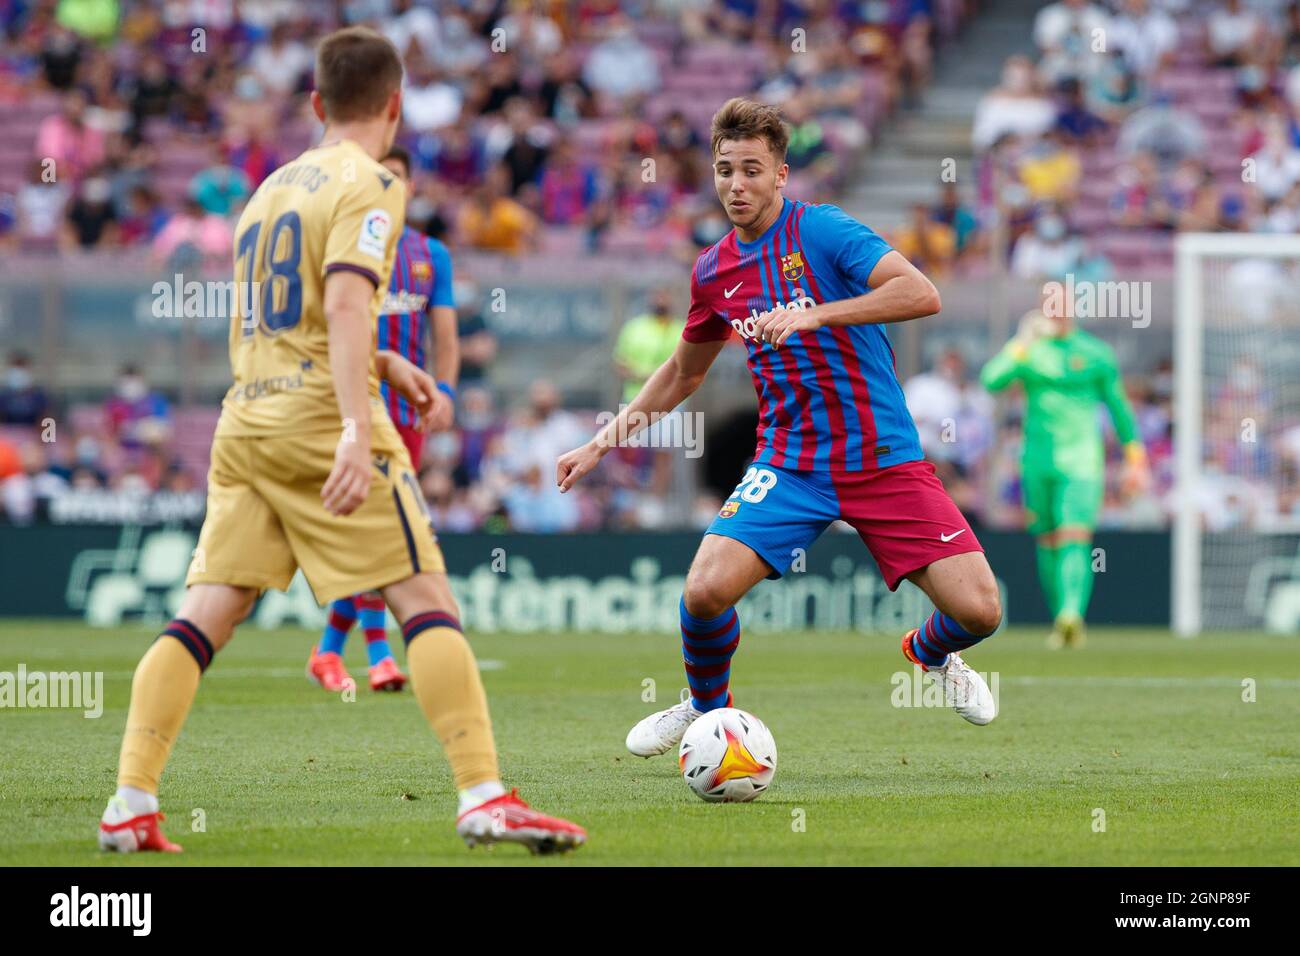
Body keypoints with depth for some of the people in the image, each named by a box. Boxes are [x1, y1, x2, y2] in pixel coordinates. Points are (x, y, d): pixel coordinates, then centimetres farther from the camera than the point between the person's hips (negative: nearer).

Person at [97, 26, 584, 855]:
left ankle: (130, 808, -3)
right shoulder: (370, 185, -3)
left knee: (208, 613, 5)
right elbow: (346, 304, -18)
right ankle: (486, 799, -14)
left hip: (245, 420, 7)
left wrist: (384, 364, 31)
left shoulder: (273, 187, 22)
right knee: (426, 598, -6)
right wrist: (358, 430, -27)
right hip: (319, 416, -7)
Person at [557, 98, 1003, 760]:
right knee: (705, 591, -21)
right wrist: (603, 442, 21)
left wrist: (814, 314, -31)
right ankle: (708, 706, 12)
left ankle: (930, 654, 25)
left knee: (977, 611, -13)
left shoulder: (821, 230, -10)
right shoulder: (713, 270, 7)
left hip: (884, 458, -3)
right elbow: (683, 372, 24)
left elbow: (921, 294, -24)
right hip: (789, 464, 3)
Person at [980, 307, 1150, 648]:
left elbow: (1118, 405, 13)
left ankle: (1072, 614, -36)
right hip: (1037, 462, 2)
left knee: (1075, 540, -19)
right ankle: (1061, 622, 19)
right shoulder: (1028, 349, 5)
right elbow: (991, 380, -12)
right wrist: (1023, 344, -18)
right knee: (1047, 541, 8)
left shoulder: (1095, 354, 4)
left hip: (1082, 463, -2)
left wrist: (1134, 457, 13)